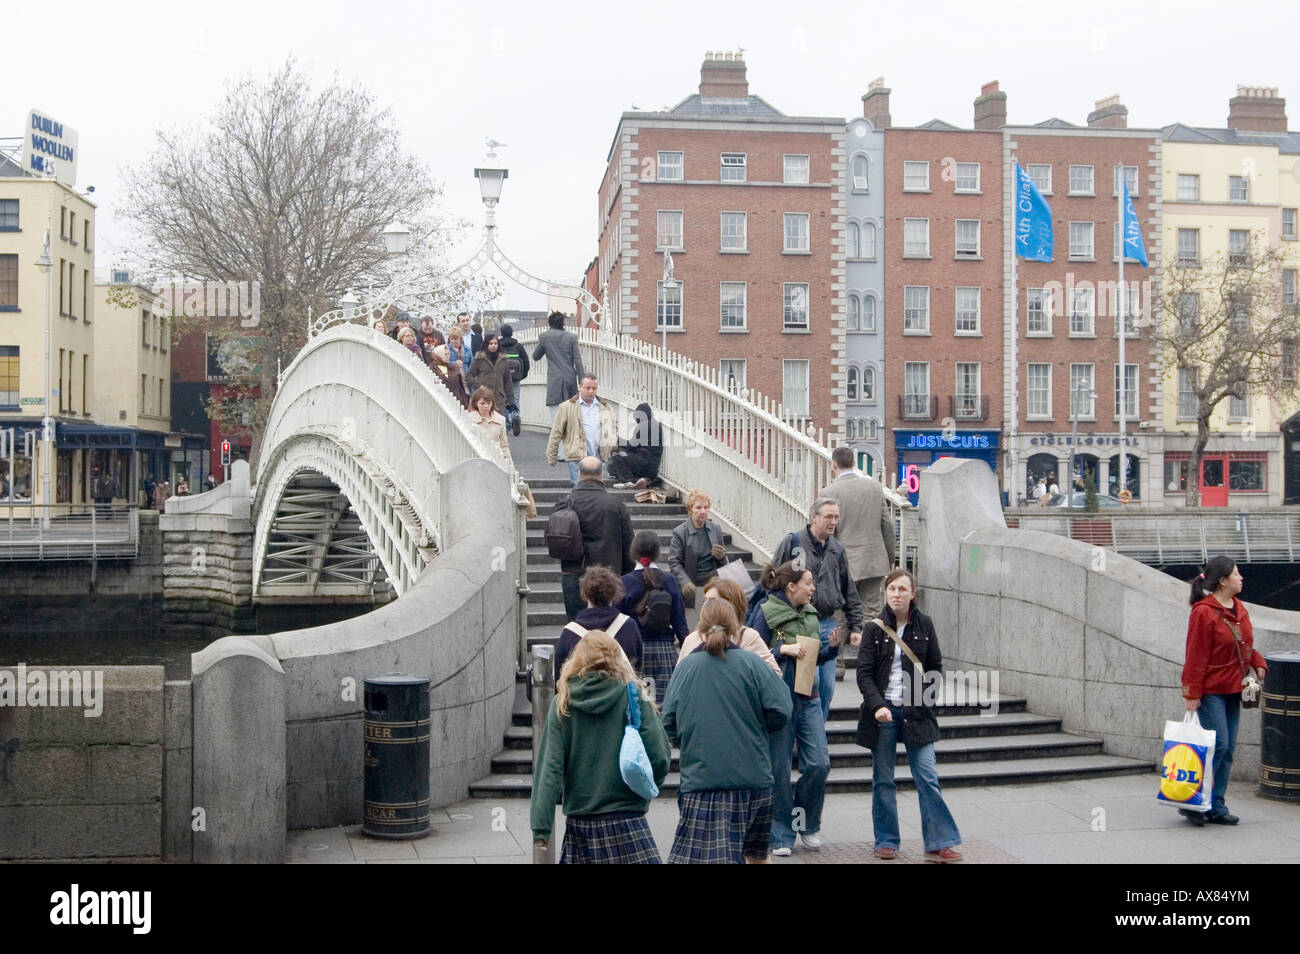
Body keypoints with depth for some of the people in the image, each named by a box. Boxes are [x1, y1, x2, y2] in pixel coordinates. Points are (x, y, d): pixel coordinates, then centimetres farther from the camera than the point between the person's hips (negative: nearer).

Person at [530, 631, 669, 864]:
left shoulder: (562, 703, 2)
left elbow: (549, 766, -5)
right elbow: (659, 758, -9)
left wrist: (541, 827, -7)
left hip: (578, 821, 3)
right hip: (624, 818, -3)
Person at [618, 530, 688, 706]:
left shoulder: (624, 582, -5)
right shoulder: (668, 580, 0)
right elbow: (679, 622, 1)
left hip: (634, 649, -1)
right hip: (665, 649, 1)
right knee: (665, 701, 3)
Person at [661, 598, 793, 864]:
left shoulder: (685, 666, 1)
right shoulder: (751, 663, -3)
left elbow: (669, 724, 2)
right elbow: (780, 713, -6)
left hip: (700, 782, 0)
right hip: (753, 779, 1)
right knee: (756, 854, 20)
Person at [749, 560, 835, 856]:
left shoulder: (810, 614, 10)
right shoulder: (767, 614, -8)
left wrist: (831, 647, 1)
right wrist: (782, 649, -21)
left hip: (808, 699, 6)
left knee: (819, 764, -2)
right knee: (779, 770, 2)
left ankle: (805, 824, 20)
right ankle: (781, 836, 14)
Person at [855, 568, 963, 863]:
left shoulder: (924, 625, 4)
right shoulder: (875, 628, -1)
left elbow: (935, 666, 12)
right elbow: (864, 673, -4)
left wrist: (926, 699, 0)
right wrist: (877, 706, -18)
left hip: (916, 712, 1)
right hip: (883, 711, -1)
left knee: (928, 778, -4)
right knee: (883, 780, 6)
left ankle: (939, 843, 2)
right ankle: (886, 841, 18)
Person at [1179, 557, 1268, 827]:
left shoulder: (1238, 608, 11)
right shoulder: (1204, 612, -15)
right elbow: (1196, 656, -15)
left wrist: (1258, 664, 3)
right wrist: (1192, 694, -16)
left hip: (1232, 689, 8)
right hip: (1211, 691, -8)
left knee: (1228, 749, 9)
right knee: (1218, 744, -11)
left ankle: (1216, 807, 17)